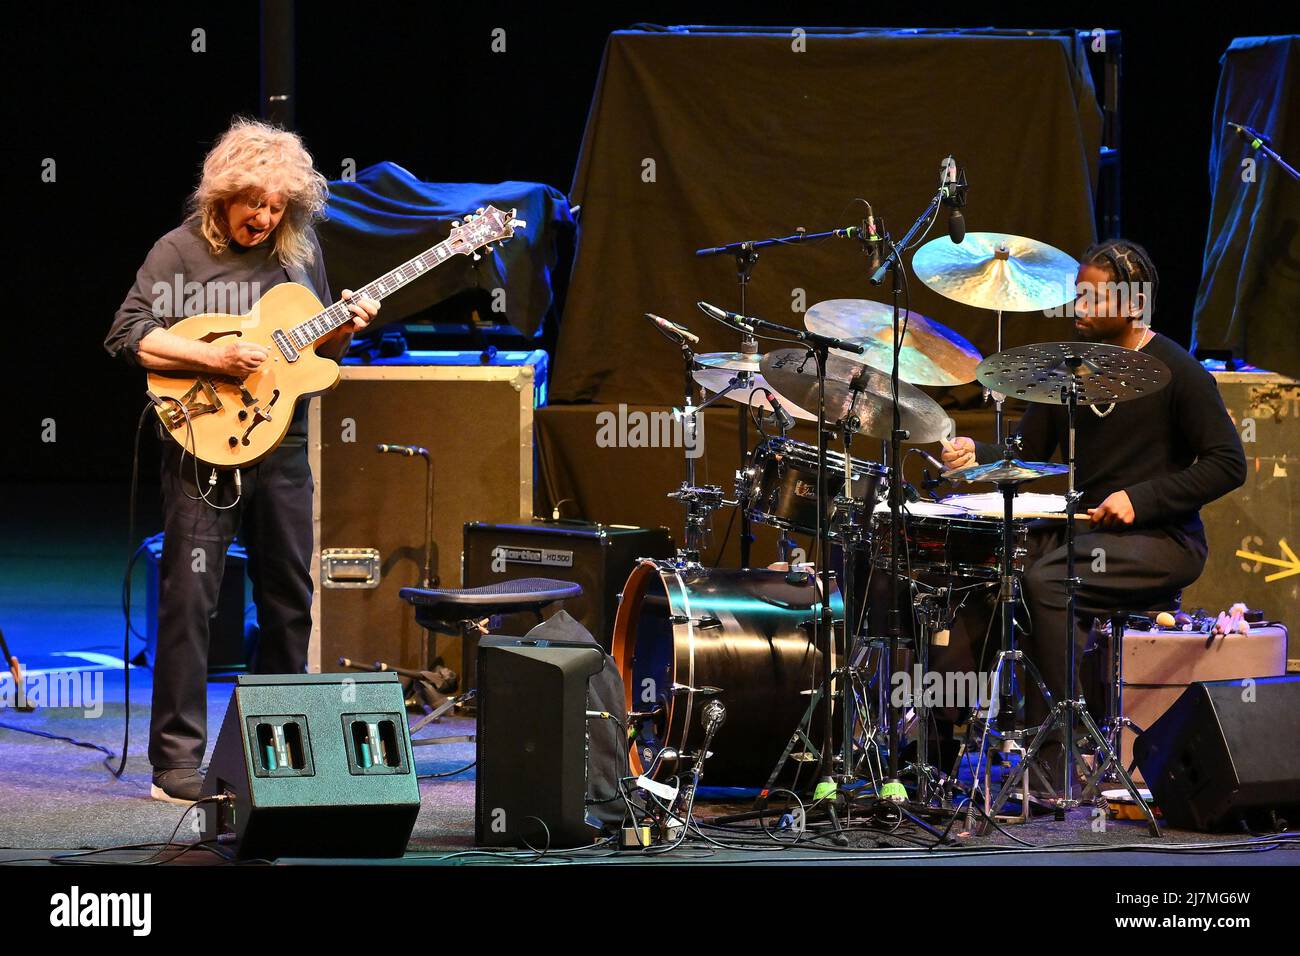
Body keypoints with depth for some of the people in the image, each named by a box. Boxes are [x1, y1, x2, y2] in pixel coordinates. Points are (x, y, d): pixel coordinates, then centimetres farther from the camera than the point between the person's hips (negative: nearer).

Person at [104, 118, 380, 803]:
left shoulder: (300, 255, 10)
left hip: (283, 450, 5)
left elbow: (318, 350, 19)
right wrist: (214, 357, -22)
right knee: (189, 599, -7)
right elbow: (127, 336, -13)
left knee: (290, 598, 11)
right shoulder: (181, 252, -5)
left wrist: (343, 329, -4)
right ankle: (177, 761, -3)